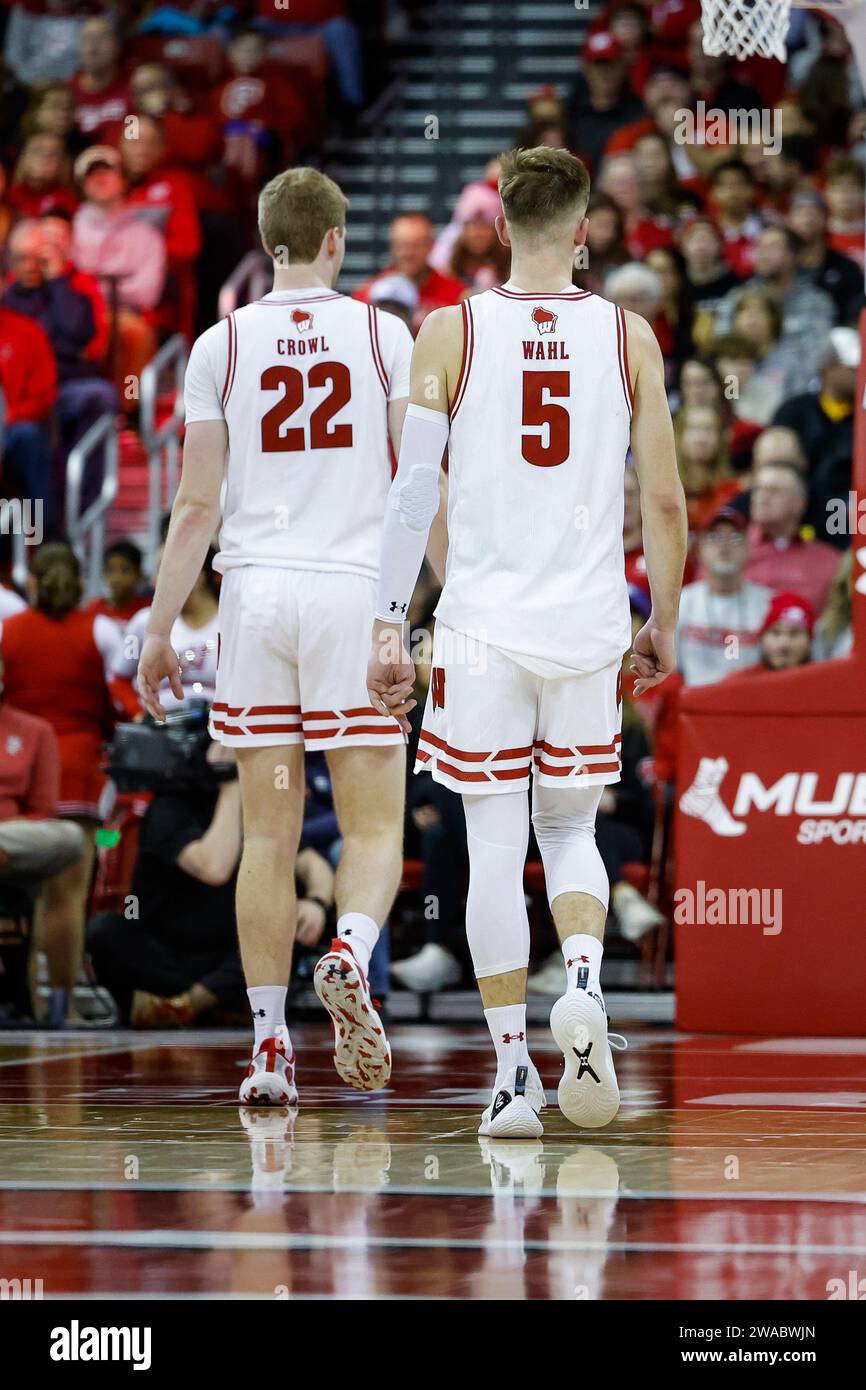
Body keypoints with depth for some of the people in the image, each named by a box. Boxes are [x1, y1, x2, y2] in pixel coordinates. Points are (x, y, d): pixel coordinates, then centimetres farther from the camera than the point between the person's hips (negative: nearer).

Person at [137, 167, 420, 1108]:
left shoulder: (222, 345, 4)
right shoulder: (382, 334, 2)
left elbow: (195, 506, 2)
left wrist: (160, 630, 8)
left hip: (254, 596, 1)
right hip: (356, 592, -1)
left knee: (268, 834, 7)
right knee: (374, 827, 4)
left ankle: (269, 1047, 3)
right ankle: (351, 953, -26)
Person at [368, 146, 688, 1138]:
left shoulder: (451, 332, -1)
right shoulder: (628, 336, 2)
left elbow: (414, 493, -5)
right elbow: (664, 501, 3)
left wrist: (387, 627, -2)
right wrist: (664, 623, 16)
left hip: (481, 627, -1)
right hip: (588, 628, 1)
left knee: (494, 850, 5)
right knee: (570, 829, 18)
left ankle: (514, 1072, 3)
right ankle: (583, 984, -9)